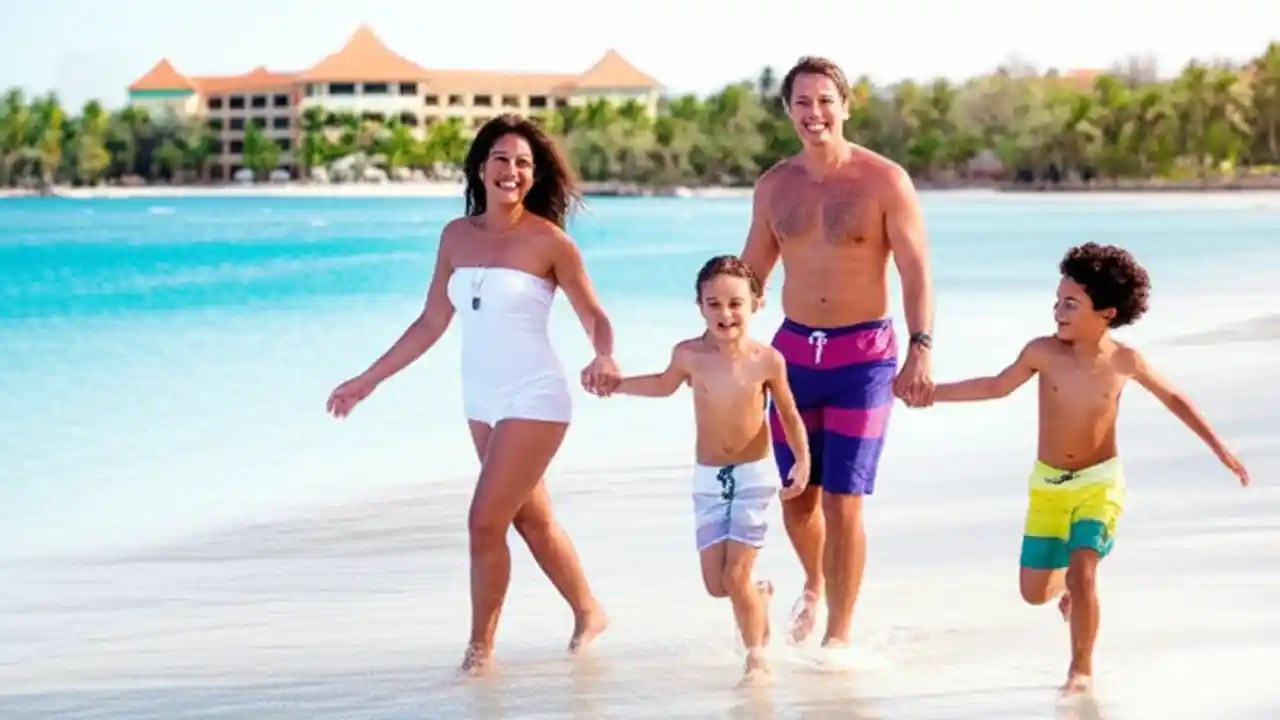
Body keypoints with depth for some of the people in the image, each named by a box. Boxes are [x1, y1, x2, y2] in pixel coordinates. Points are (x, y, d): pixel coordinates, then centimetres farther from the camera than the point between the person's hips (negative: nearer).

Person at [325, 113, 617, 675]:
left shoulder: (548, 241, -9)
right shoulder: (457, 236, 5)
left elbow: (594, 317, -4)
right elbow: (431, 323, 11)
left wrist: (604, 358, -25)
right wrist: (369, 379, 12)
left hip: (533, 401, -6)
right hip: (482, 403, 6)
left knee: (486, 522, -10)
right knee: (531, 520, 17)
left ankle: (480, 646, 4)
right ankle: (588, 612, 36)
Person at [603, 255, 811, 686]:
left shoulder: (767, 361, -15)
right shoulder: (689, 355, -10)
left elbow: (789, 414, 0)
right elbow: (664, 385, 13)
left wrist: (803, 460, -5)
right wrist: (613, 384, 12)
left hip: (754, 476, -3)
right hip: (708, 479, 3)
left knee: (735, 576, -10)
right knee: (715, 584, 4)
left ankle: (757, 659, 9)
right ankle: (758, 596, 39)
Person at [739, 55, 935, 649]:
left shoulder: (884, 181, -8)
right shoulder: (774, 185, 5)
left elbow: (916, 271, -11)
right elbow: (750, 273, 14)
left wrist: (920, 348, -23)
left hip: (864, 354, -4)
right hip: (794, 349, 4)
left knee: (842, 503, -7)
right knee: (795, 497, 11)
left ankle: (839, 634, 5)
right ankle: (814, 588, 40)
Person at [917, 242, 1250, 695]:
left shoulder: (1124, 362, -12)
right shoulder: (1043, 352, -13)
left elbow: (1173, 398, 4)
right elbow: (997, 387, 4)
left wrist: (1221, 450, 3)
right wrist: (933, 393, 1)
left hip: (1099, 483, -2)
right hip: (1048, 485, 2)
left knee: (1082, 573, -18)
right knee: (1034, 592, 5)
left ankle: (1082, 669, 3)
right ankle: (1067, 585, 43)